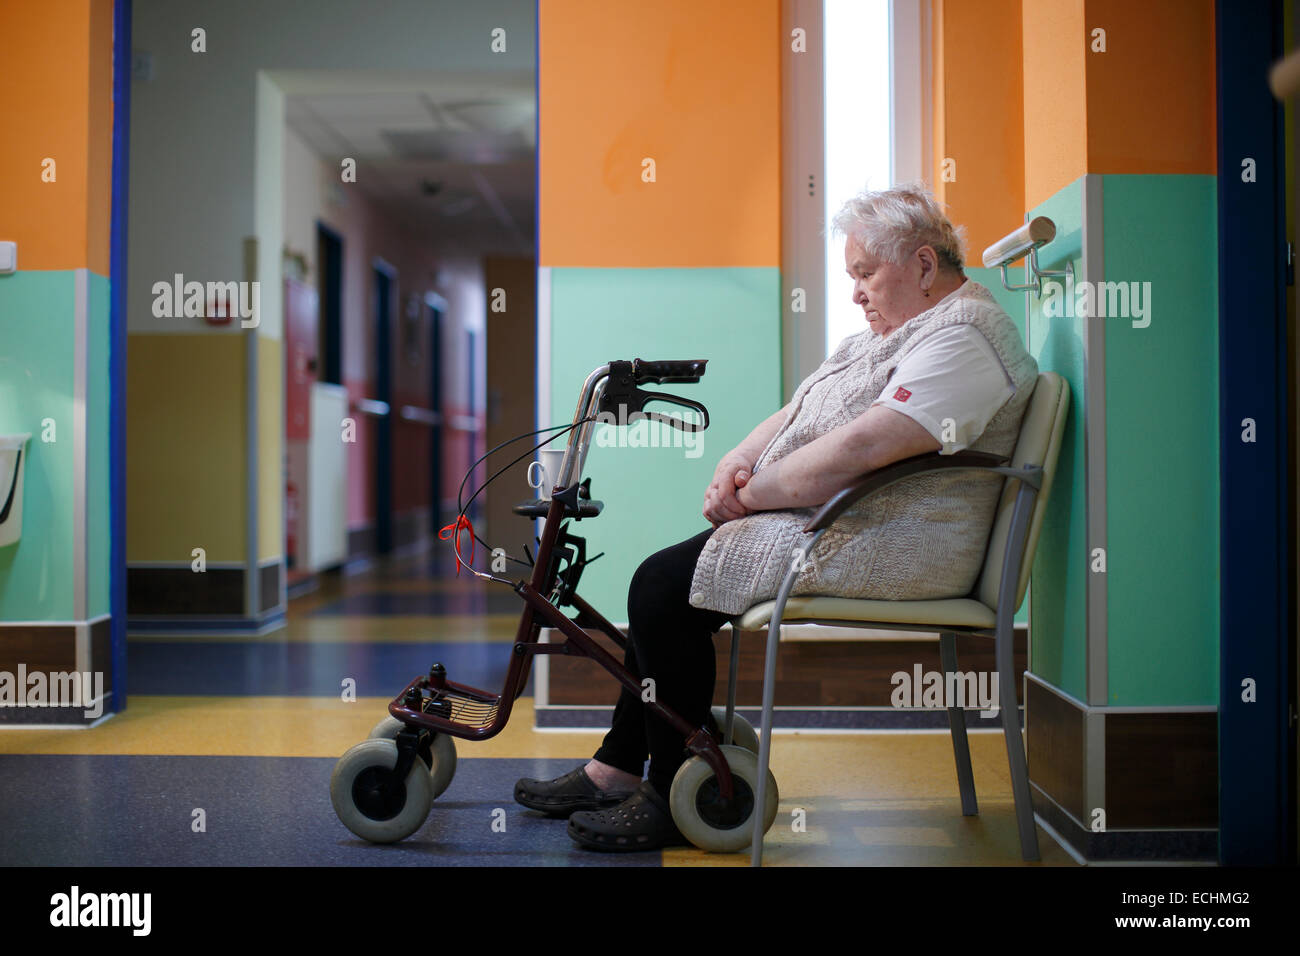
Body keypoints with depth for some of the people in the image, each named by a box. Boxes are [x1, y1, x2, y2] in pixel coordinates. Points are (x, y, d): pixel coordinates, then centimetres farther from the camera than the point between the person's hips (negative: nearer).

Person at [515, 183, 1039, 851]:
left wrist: (752, 493, -16)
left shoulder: (963, 333, -15)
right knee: (665, 582, 7)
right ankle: (616, 768, 15)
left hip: (890, 547, -11)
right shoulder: (892, 329, 19)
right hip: (824, 521, 11)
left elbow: (861, 447, -27)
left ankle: (677, 801, -4)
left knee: (664, 587, -16)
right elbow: (798, 413, 19)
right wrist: (738, 462, -1)